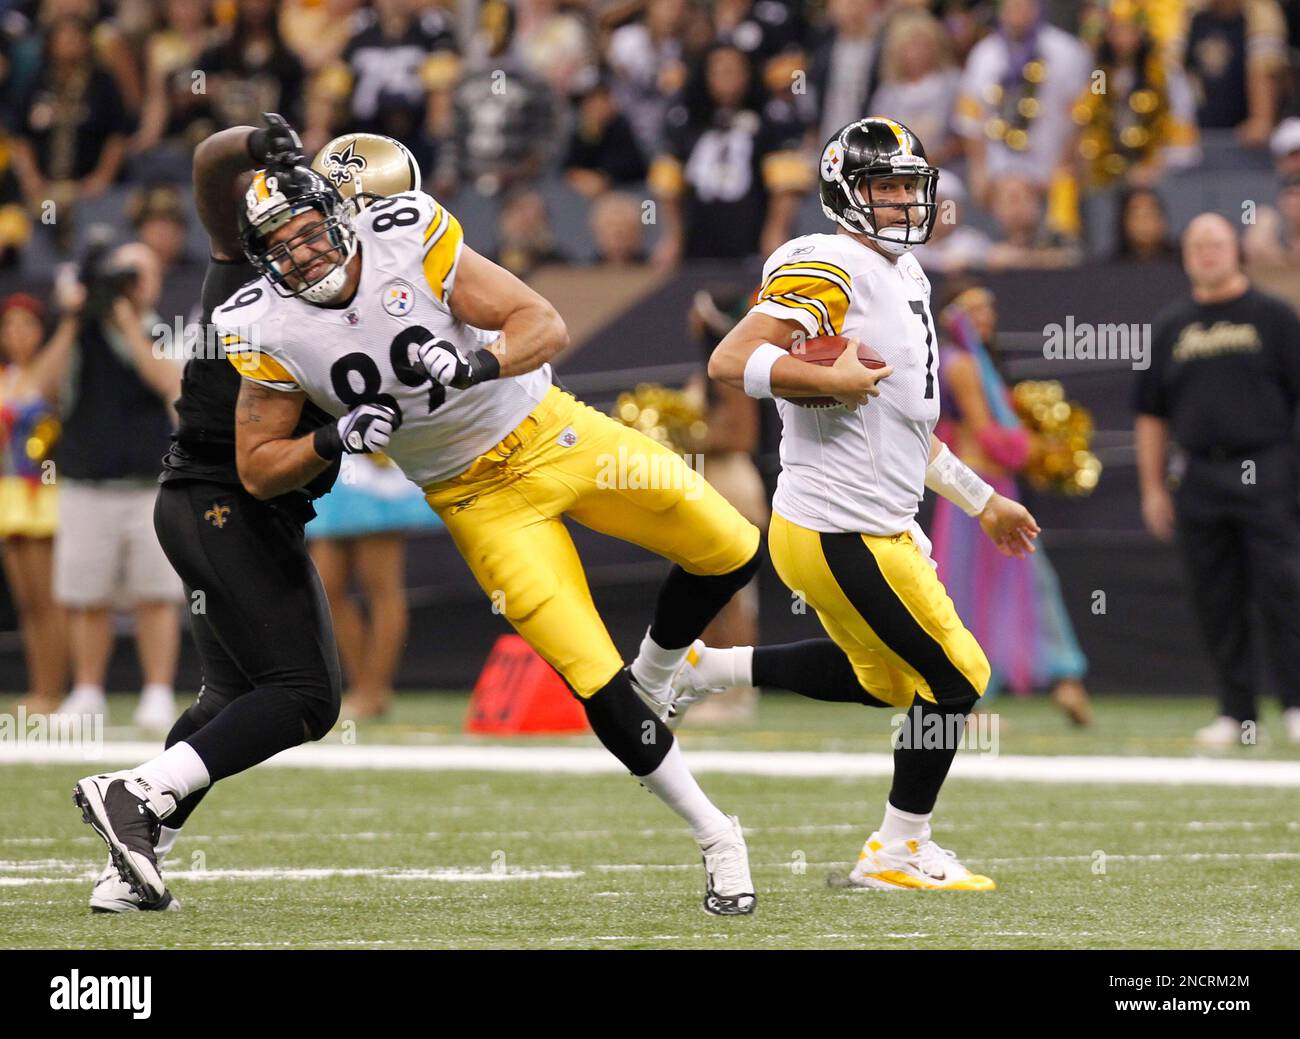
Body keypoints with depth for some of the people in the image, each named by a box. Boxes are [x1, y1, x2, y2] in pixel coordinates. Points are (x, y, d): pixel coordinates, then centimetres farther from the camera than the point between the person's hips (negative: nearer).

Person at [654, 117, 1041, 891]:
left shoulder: (904, 273, 15)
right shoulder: (833, 270, -16)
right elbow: (732, 362, -24)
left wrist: (983, 503, 23)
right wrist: (834, 380, -28)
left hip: (878, 524, 10)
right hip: (842, 531, -10)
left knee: (884, 679, 23)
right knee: (955, 681, -1)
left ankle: (709, 669, 26)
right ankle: (897, 853, 12)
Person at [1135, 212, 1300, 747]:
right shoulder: (1171, 326, 14)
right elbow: (1151, 414, 16)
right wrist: (1153, 488, 10)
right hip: (1200, 477, 4)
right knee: (1216, 602, 3)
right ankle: (1236, 713, 8)